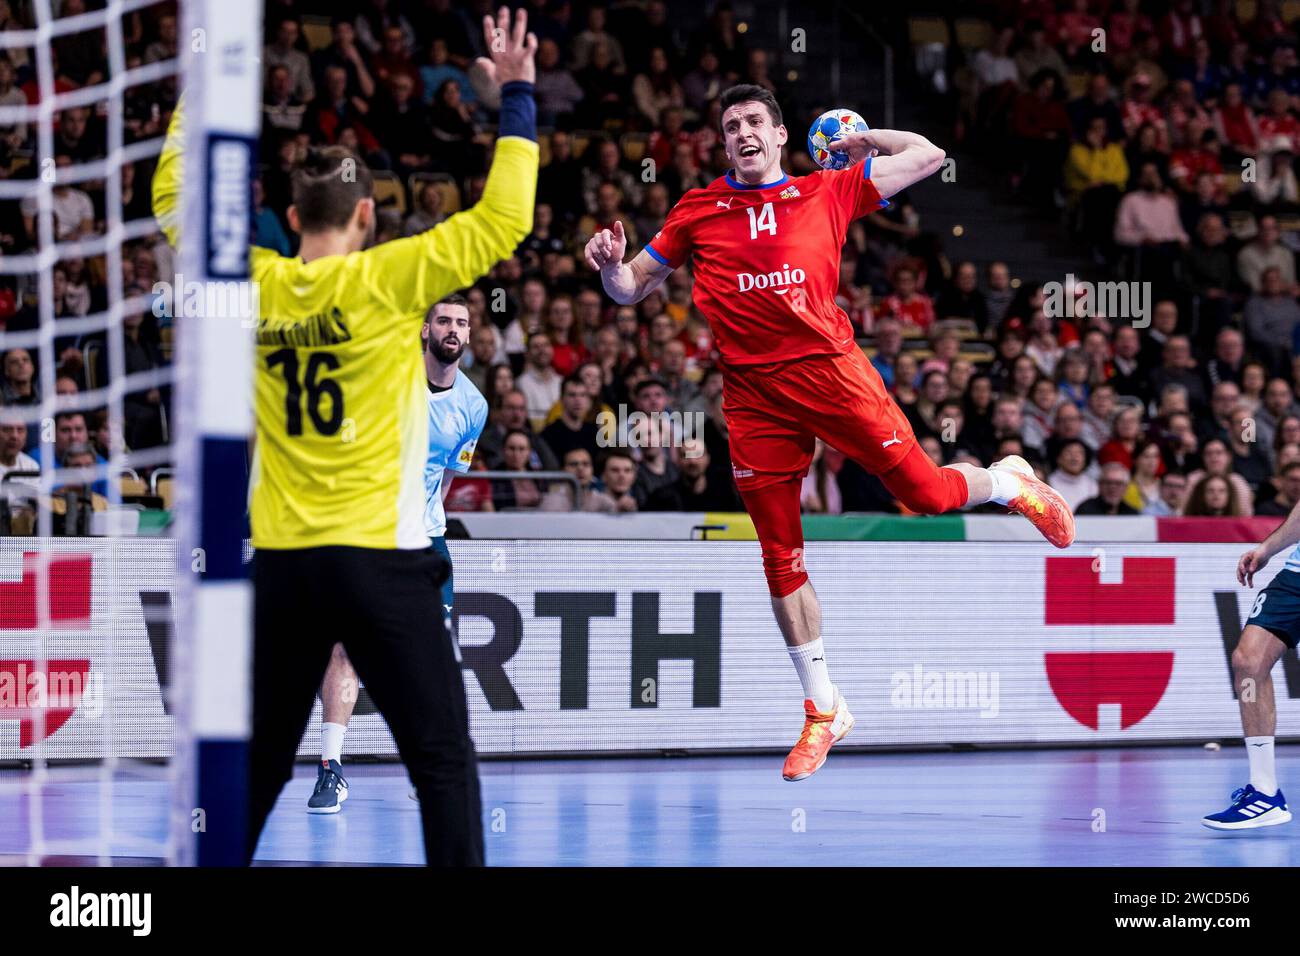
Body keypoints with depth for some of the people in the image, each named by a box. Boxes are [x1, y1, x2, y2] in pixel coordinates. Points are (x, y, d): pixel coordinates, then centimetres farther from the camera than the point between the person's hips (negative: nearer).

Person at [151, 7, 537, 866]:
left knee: (258, 762, 14)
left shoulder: (255, 287, 3)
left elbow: (174, 204, 19)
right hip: (378, 558, -5)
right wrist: (517, 98, -1)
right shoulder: (386, 279, -9)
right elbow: (502, 222, -8)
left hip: (281, 560, 5)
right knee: (444, 759, -2)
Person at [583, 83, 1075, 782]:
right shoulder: (697, 211, 12)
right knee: (780, 558, 2)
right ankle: (822, 711, 14)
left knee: (925, 493, -4)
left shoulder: (828, 192, 10)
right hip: (753, 394, 1)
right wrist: (609, 264, -3)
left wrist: (858, 138, 21)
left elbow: (926, 156, 16)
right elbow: (630, 289, 18)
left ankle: (1009, 483, 32)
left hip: (829, 368, -1)